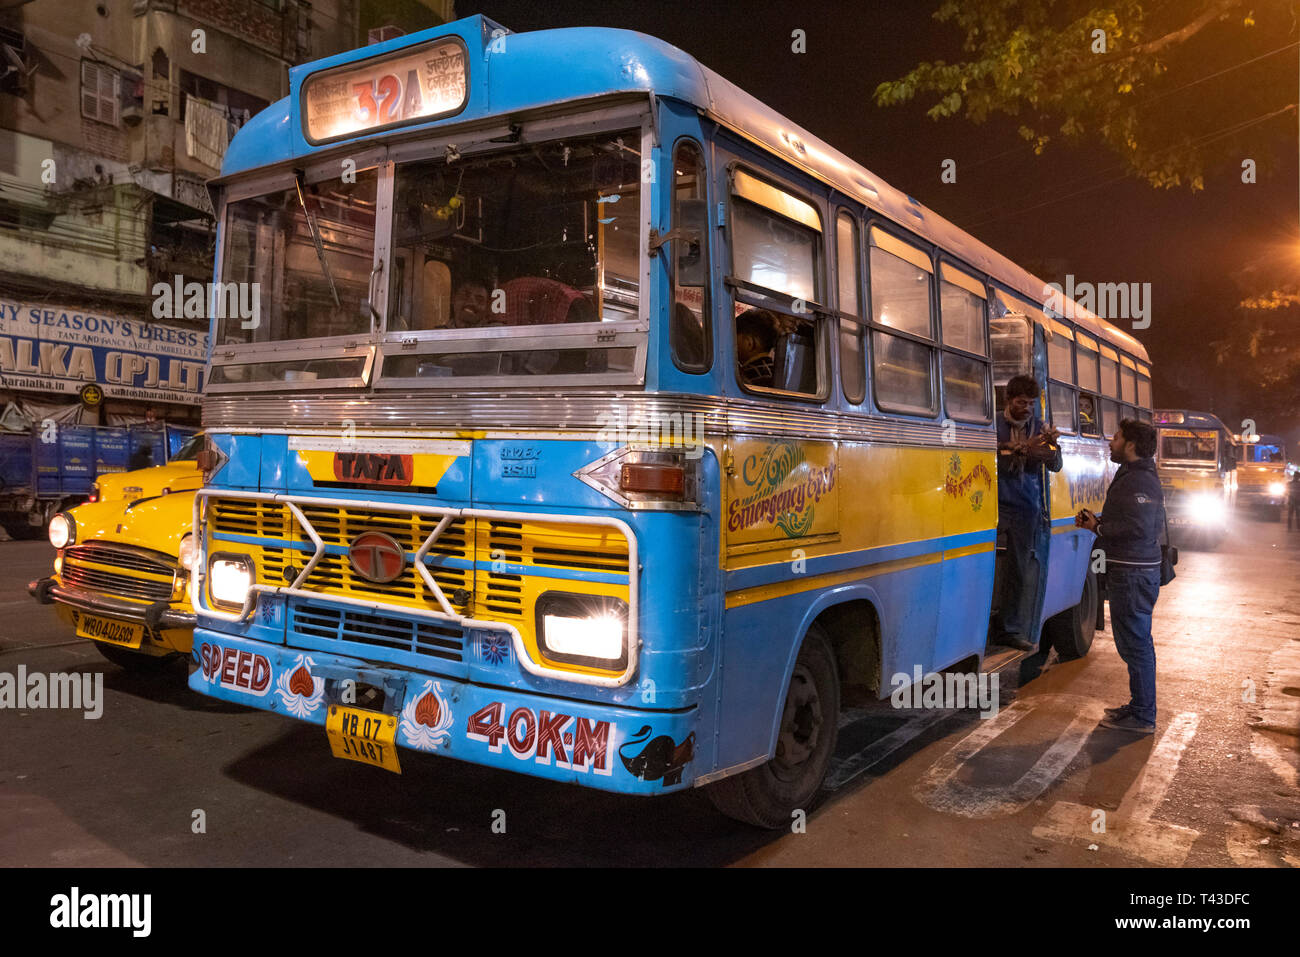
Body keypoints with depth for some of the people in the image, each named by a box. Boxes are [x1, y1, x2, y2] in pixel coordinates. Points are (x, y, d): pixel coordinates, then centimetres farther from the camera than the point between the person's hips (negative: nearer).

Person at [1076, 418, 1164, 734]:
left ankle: (1142, 717, 3)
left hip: (1133, 574, -11)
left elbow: (1139, 526, -27)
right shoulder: (1132, 476, 18)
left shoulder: (1139, 480, -16)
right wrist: (1097, 522, 8)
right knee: (1135, 643, 18)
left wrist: (1099, 529, -15)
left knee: (1135, 644, -5)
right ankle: (1139, 707, 28)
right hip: (1130, 571, 11)